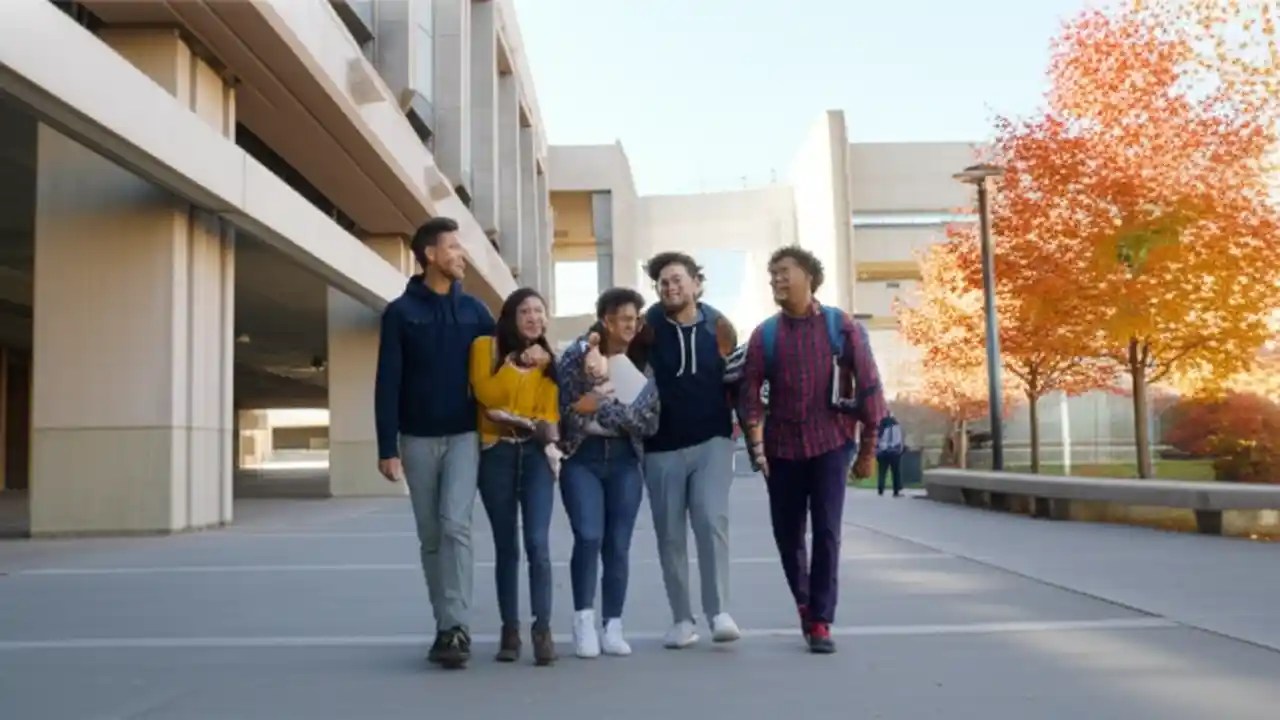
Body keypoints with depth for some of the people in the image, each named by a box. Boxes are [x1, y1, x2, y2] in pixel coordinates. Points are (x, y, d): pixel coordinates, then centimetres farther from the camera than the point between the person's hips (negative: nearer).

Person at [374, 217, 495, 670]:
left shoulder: (473, 310, 5)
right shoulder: (400, 312, 0)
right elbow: (387, 384, -3)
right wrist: (387, 448, -8)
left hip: (463, 436, 0)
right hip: (417, 439, 0)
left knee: (455, 525, -15)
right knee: (430, 535, 6)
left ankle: (457, 628, -13)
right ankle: (445, 626, 17)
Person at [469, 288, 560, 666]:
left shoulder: (548, 357, 14)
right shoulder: (486, 347, 4)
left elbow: (553, 408, 12)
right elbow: (487, 393, -11)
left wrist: (544, 426, -6)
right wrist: (519, 361, -13)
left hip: (536, 453, 1)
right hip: (497, 454, -1)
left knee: (538, 542, -12)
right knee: (506, 547, 4)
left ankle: (543, 630, -9)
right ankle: (510, 631, 12)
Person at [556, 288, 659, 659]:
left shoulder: (641, 365, 5)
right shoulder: (578, 354, -1)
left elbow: (650, 422, -2)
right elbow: (564, 407, -10)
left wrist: (609, 406, -12)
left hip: (624, 460, 2)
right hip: (582, 457, -2)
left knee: (618, 545, 2)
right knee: (589, 536, -16)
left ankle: (613, 627, 12)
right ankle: (584, 619, 0)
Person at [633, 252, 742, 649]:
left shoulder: (718, 326, 2)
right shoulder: (647, 328, -2)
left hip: (712, 441, 0)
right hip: (662, 447, 1)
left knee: (712, 521, -14)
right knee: (670, 535, 5)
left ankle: (719, 612, -7)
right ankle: (682, 620, 15)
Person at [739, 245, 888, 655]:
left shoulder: (841, 326, -3)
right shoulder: (765, 334, 2)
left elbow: (868, 385, -1)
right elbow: (750, 391, -4)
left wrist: (868, 448, -2)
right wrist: (756, 443, -15)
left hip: (830, 444, -2)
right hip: (783, 448, 2)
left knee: (826, 533, -7)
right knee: (787, 535, 9)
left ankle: (820, 622, 2)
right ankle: (805, 604, 32)